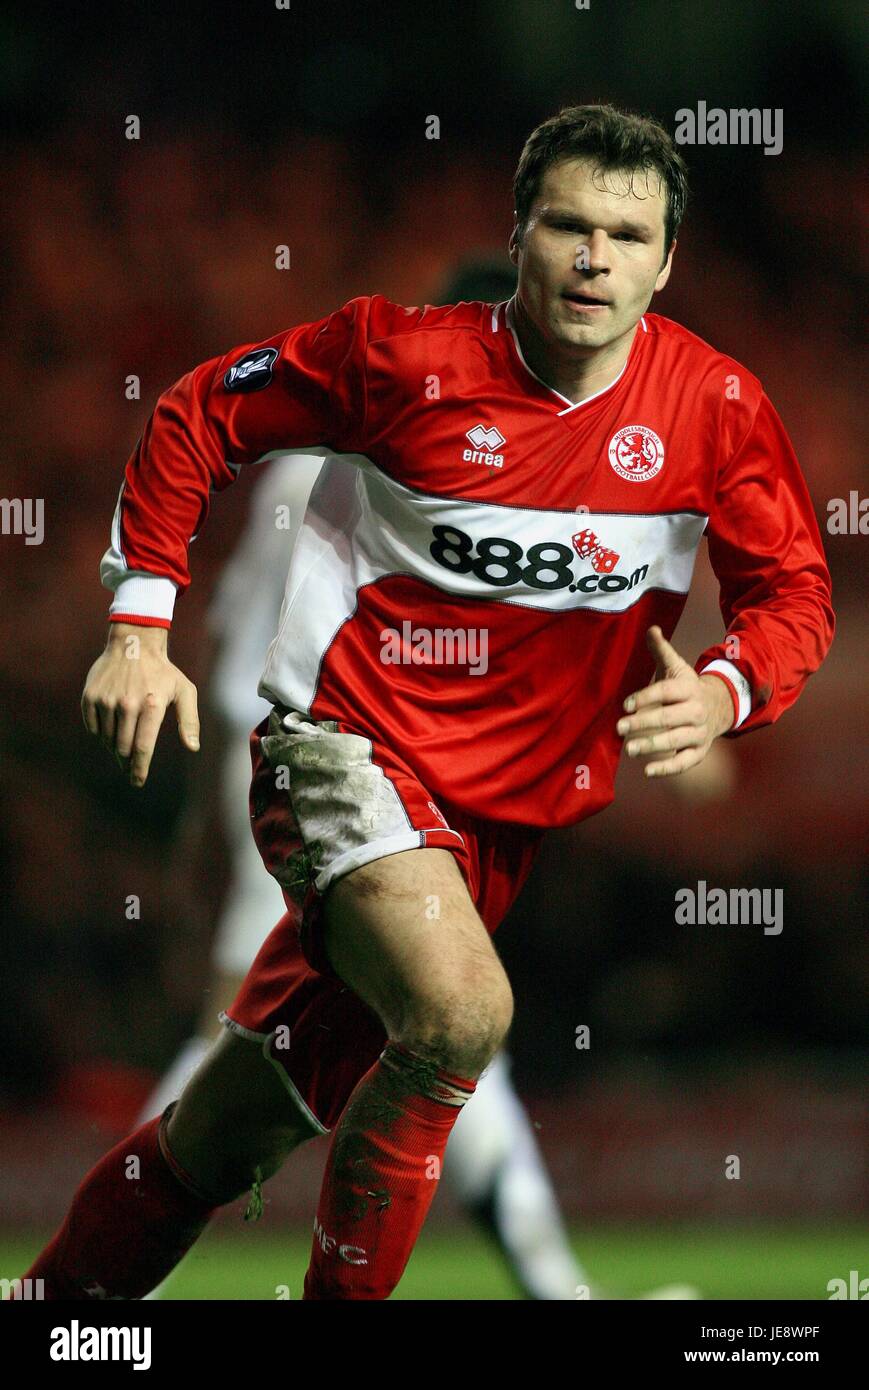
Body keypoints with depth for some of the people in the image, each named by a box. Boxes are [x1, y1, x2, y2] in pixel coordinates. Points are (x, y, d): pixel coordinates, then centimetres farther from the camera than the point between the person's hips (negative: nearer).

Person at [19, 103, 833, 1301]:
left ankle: (62, 1290, 28)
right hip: (346, 742, -4)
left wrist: (723, 693, -20)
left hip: (502, 813, 4)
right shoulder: (401, 353, -11)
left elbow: (794, 590, 2)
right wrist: (139, 628, -5)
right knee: (461, 1012, -32)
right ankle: (343, 1293, -15)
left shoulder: (717, 407, -5)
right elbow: (197, 419, 2)